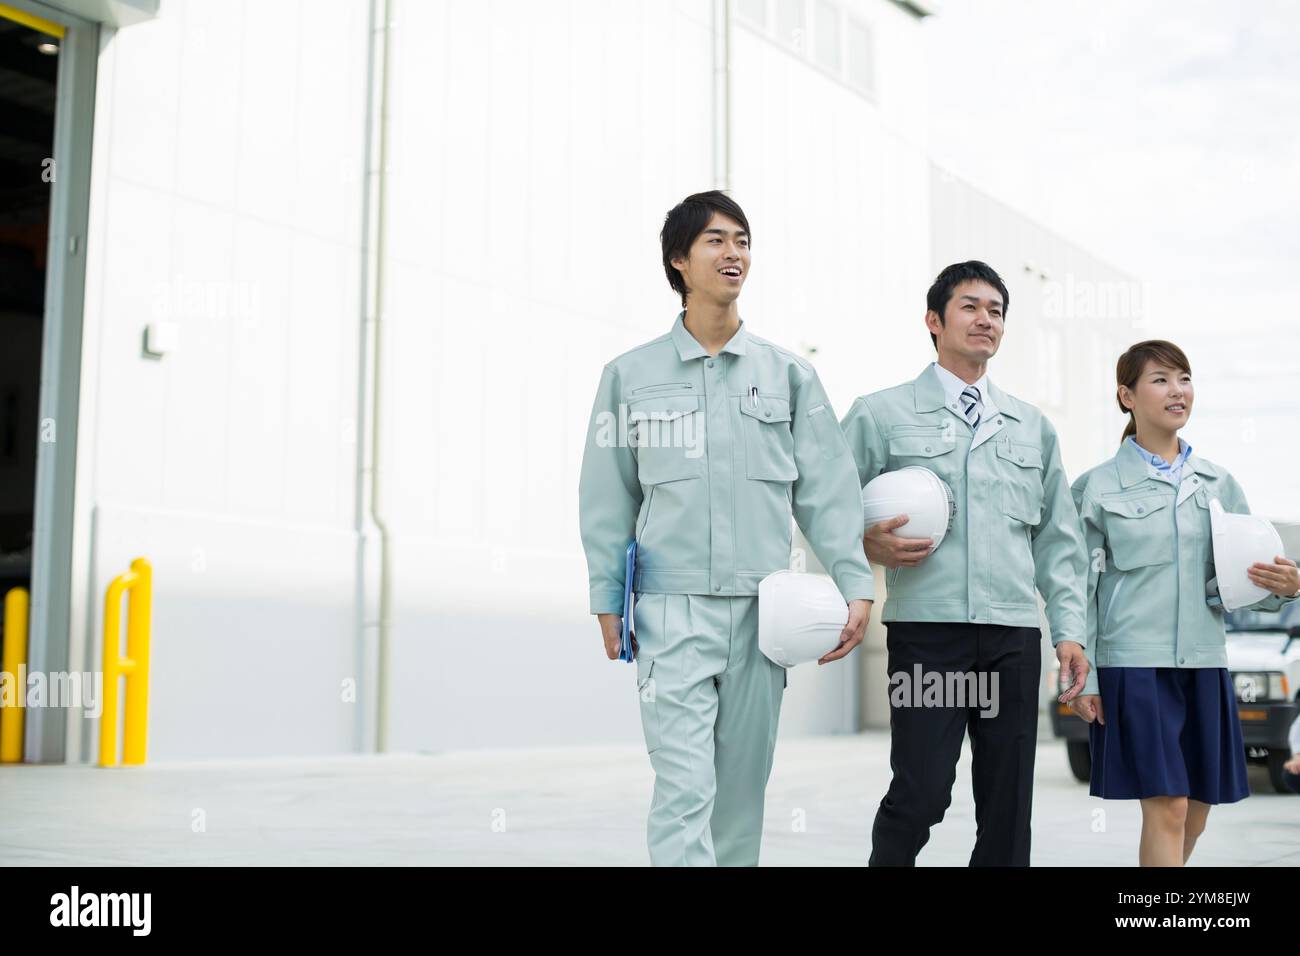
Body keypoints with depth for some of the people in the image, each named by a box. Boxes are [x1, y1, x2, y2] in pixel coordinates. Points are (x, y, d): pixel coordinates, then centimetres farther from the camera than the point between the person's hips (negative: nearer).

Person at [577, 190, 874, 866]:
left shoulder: (789, 374, 9)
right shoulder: (632, 375, 6)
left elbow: (827, 489, 6)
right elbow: (609, 498, 8)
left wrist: (855, 584, -4)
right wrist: (607, 601, 5)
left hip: (763, 608, 2)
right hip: (673, 608, -2)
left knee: (742, 786, 10)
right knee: (684, 787, -9)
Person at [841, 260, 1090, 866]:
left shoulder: (1033, 427, 18)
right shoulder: (883, 414, 6)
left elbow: (1058, 540, 17)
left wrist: (1070, 629, 8)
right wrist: (866, 544, -13)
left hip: (1014, 634, 4)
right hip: (926, 627, -4)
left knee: (1009, 805, 5)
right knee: (922, 794, -9)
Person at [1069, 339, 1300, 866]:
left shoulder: (1219, 483, 11)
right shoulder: (1098, 486, -1)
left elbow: (1245, 578, 13)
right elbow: (1083, 589, -1)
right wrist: (1082, 677, -5)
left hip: (1204, 662, 5)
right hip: (1134, 662, -4)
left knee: (1196, 814, 10)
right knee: (1166, 808, -10)